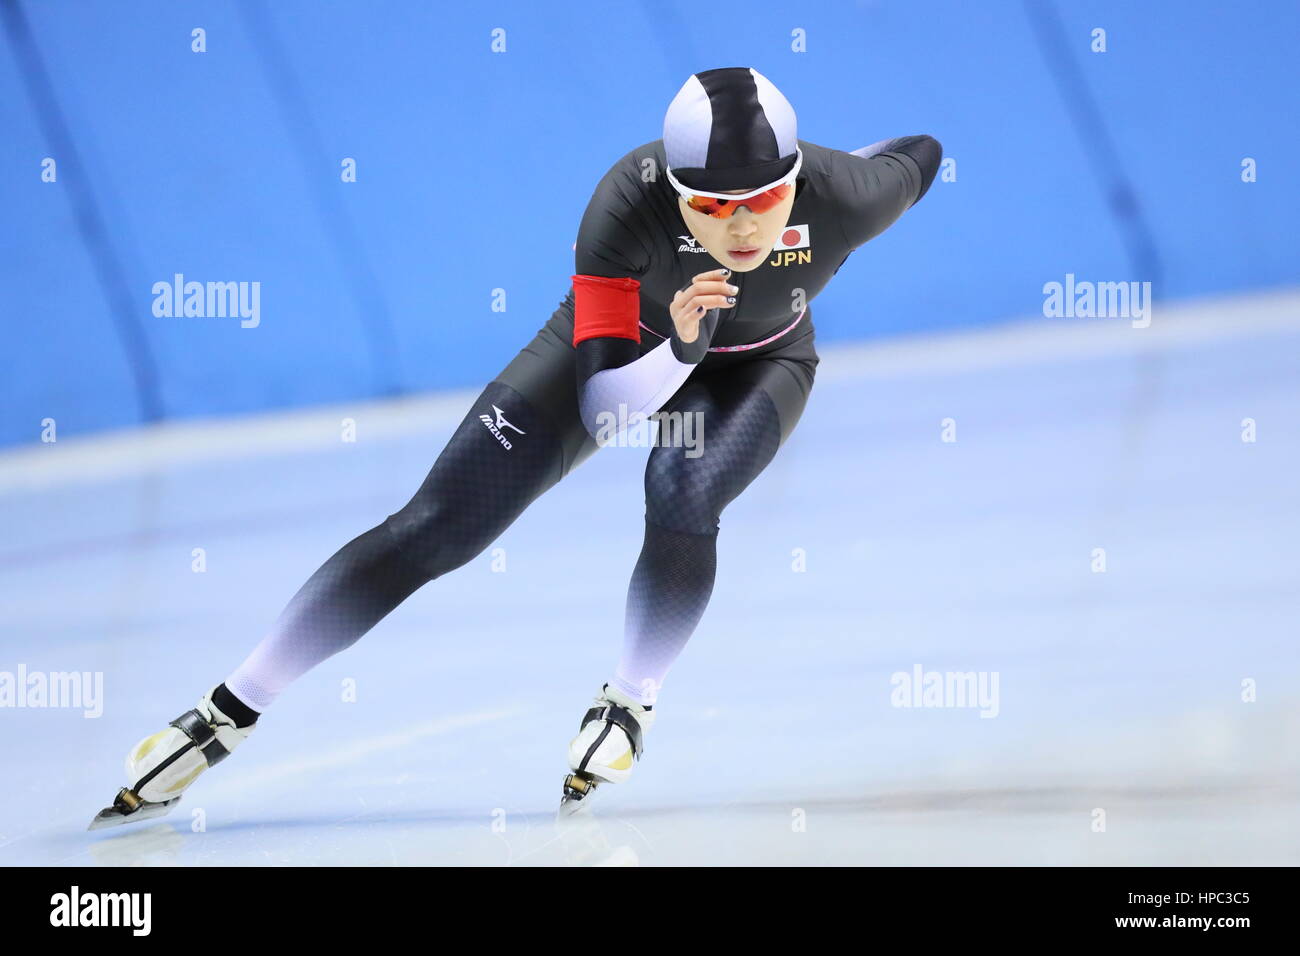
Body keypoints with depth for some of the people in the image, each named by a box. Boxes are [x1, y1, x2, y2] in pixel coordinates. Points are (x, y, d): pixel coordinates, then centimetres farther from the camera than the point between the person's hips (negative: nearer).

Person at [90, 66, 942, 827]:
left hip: (759, 363, 1)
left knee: (682, 499, -32)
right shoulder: (631, 198, -38)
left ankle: (633, 698, -3)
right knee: (437, 529, -7)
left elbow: (920, 158, -9)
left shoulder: (840, 195, -35)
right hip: (628, 340, -1)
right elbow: (600, 408, -36)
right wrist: (680, 344, -53)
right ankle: (230, 714, 2)